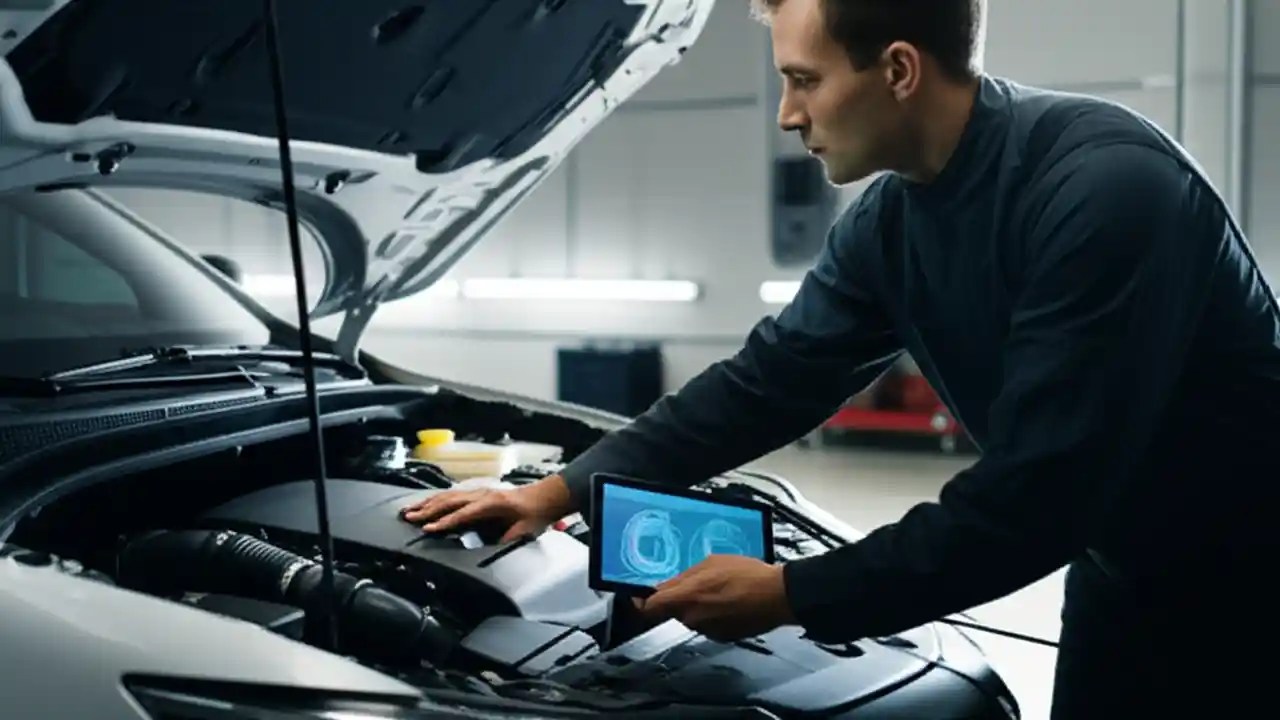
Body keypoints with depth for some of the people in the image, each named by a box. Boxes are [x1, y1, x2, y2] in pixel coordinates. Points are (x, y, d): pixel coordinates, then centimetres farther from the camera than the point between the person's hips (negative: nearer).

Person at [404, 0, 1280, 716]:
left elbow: (1038, 492, -31)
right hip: (1124, 575, 7)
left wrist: (795, 595, -25)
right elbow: (769, 381, 5)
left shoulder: (1103, 188, -29)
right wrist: (563, 490, 2)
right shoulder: (891, 218, -3)